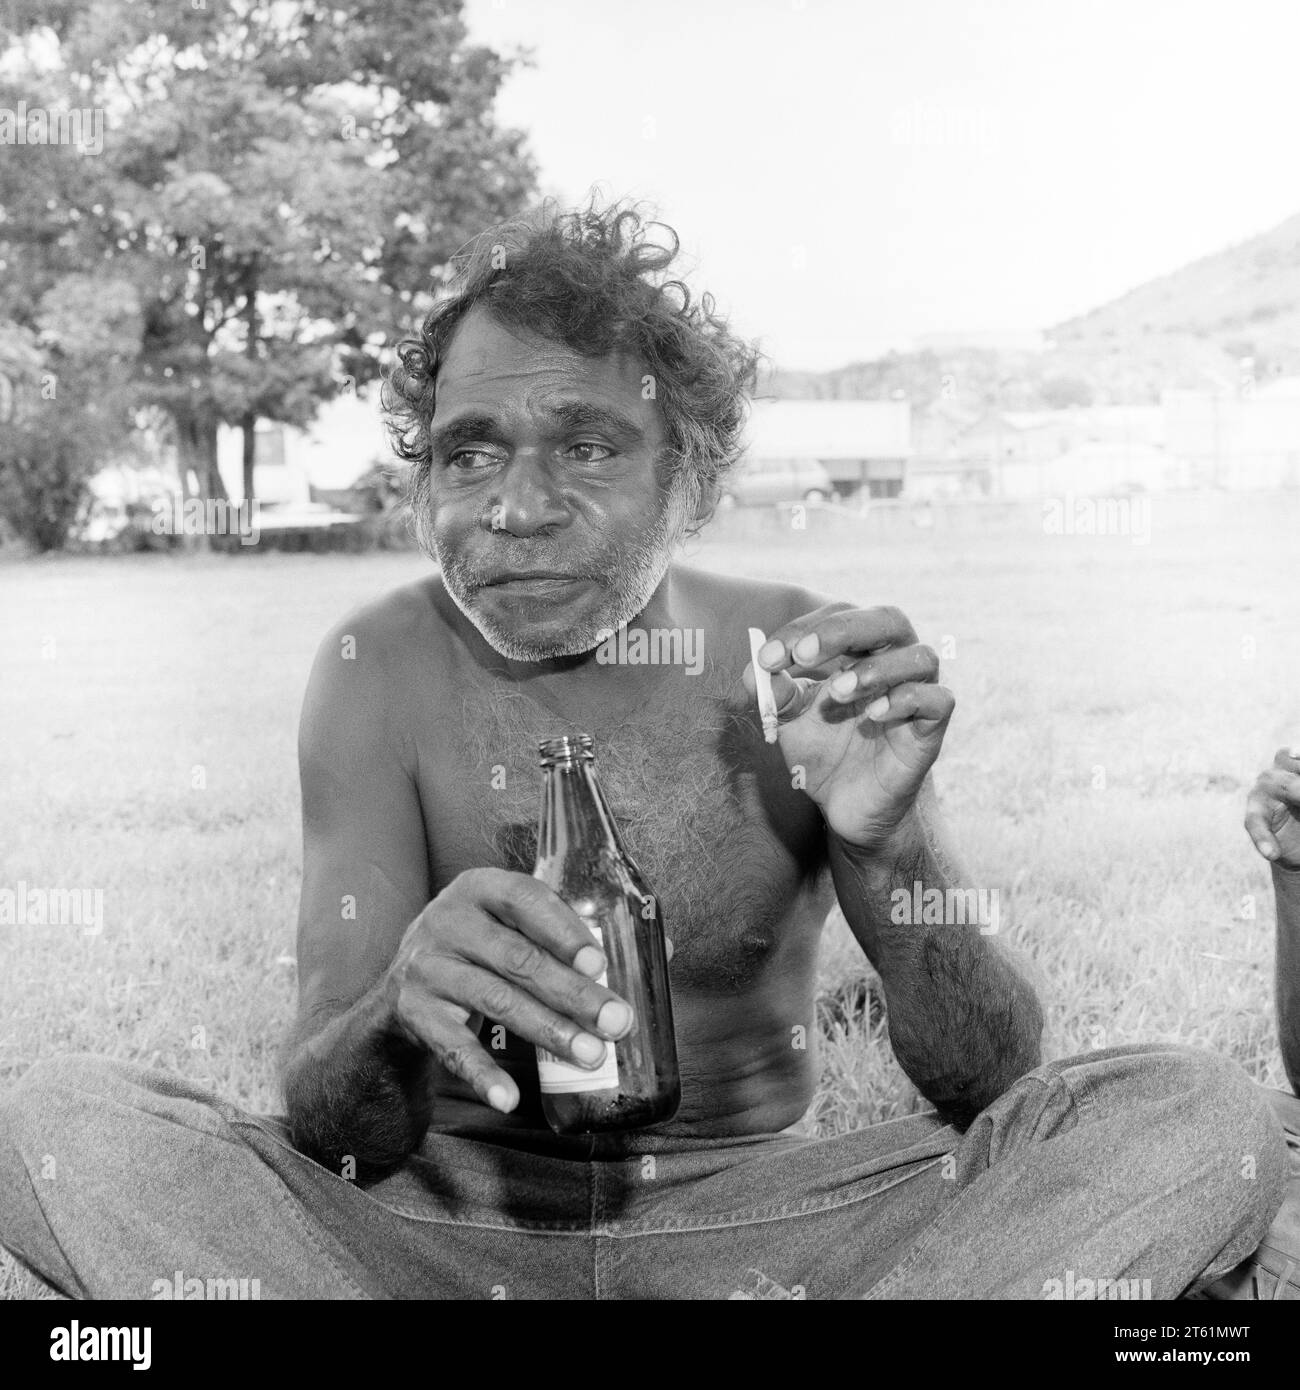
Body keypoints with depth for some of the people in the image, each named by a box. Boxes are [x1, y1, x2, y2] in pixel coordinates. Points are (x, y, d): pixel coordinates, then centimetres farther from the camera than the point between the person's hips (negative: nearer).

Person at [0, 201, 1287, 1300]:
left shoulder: (797, 657, -7)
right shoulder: (384, 672, -8)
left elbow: (987, 1088, -9)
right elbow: (335, 1135, -14)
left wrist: (883, 850, -28)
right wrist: (397, 1011, -38)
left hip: (747, 1218, 1)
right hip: (455, 1218, 0)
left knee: (1202, 1121, -19)